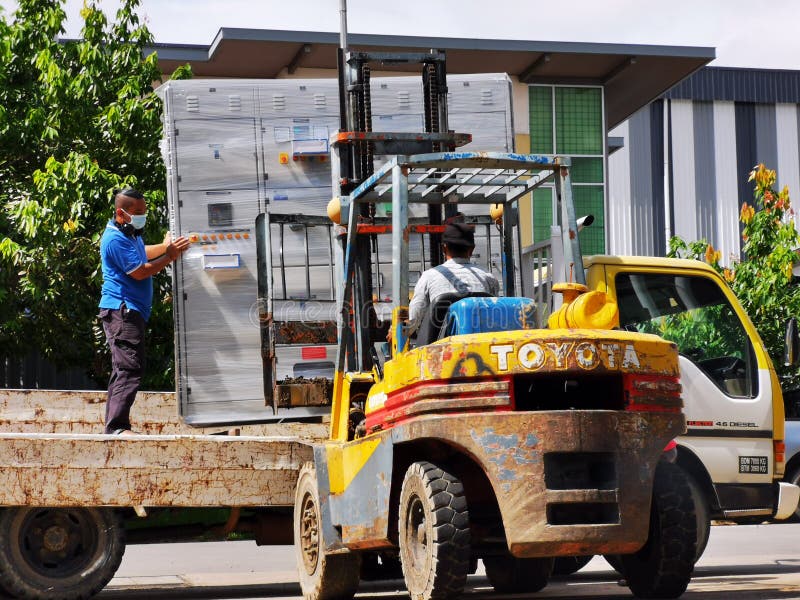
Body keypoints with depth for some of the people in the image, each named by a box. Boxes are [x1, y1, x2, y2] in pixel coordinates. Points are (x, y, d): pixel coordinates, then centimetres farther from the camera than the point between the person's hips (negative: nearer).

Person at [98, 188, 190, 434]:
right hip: (122, 310, -11)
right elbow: (139, 272, -17)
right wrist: (170, 256, -13)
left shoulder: (129, 233, 17)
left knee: (123, 370, 11)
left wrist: (165, 247, 16)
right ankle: (117, 426, -20)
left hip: (130, 311, 11)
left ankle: (114, 426, 15)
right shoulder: (116, 239, -16)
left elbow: (141, 254, 31)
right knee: (130, 368, -17)